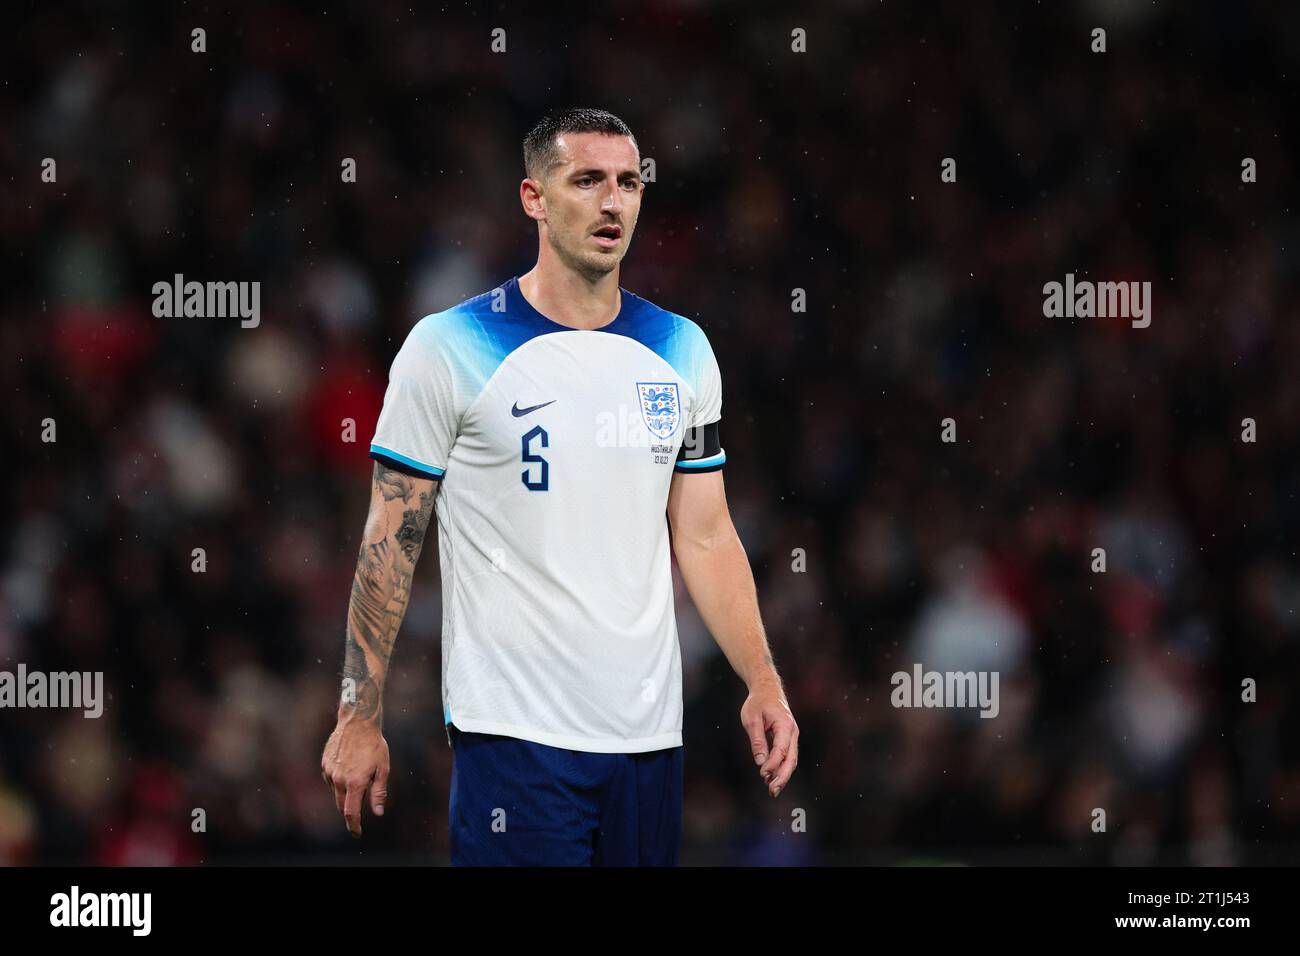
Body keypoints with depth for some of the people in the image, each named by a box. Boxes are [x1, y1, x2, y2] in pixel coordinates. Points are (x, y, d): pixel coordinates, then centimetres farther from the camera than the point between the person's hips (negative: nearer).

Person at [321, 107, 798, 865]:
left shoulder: (680, 351, 10)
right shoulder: (449, 349, -4)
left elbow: (705, 537, 14)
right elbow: (391, 543, -2)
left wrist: (763, 681, 2)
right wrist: (359, 717, -5)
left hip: (649, 735, 5)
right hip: (513, 736, -5)